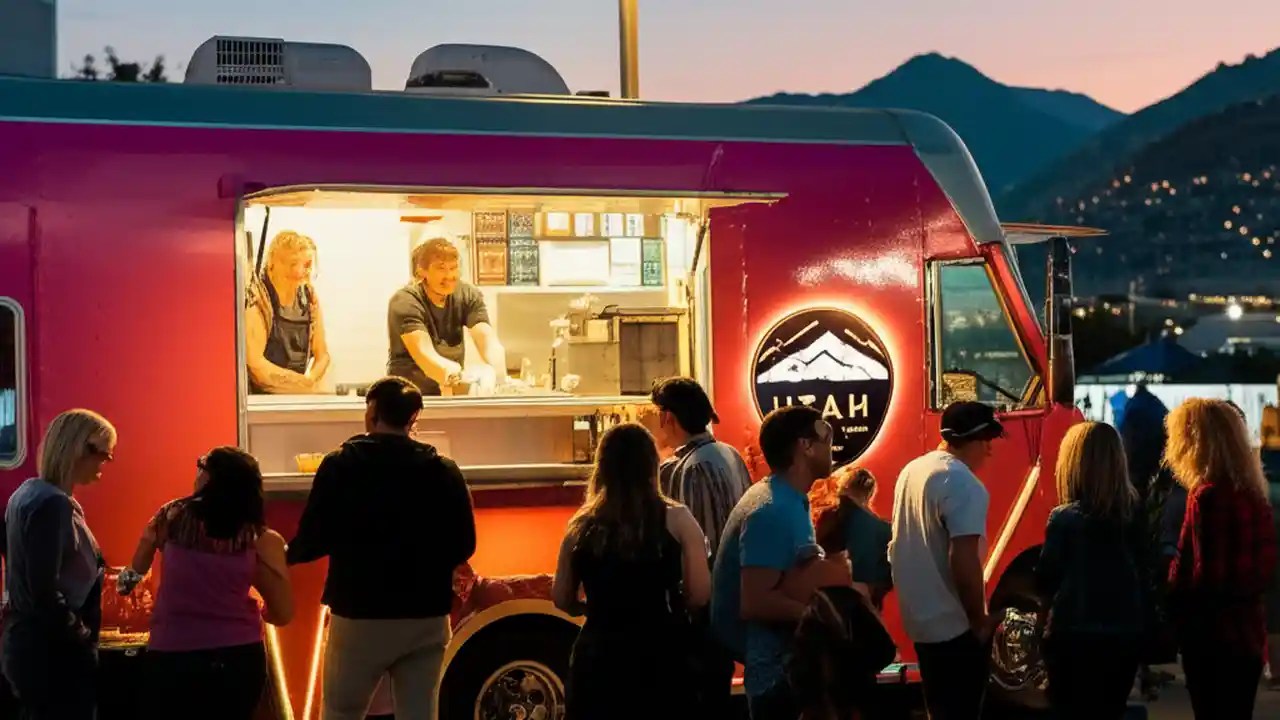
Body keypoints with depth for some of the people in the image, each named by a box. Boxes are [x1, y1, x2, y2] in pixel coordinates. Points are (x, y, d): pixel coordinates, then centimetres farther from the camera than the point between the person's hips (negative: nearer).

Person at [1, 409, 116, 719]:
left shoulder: (28, 493, 10)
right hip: (53, 652, -10)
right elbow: (45, 592, -24)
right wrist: (83, 637, -13)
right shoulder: (53, 504, -19)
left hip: (28, 642, 10)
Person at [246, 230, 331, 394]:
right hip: (260, 396, -6)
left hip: (299, 395, 6)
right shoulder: (255, 298, -13)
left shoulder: (309, 296, 4)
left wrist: (310, 381, -11)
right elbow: (255, 364, -18)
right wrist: (307, 384, -15)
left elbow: (322, 353, 8)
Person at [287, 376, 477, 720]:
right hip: (426, 617, 2)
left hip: (359, 615, -2)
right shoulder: (444, 471, 0)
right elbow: (463, 545, 1)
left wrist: (287, 555, 12)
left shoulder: (341, 464, -6)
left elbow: (312, 539, -10)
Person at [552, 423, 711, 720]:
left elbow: (563, 601, 9)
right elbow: (699, 595, -6)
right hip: (661, 658, -2)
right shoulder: (676, 519, -5)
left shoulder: (582, 527, 2)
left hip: (599, 659, 2)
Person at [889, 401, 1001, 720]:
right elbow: (963, 560, -27)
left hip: (920, 618, 8)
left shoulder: (911, 471, 8)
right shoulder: (964, 484, -20)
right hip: (954, 625, -8)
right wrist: (980, 622, -15)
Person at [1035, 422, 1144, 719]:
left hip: (1074, 638, -4)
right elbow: (1143, 573, 7)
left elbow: (1044, 581, -8)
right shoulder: (1134, 513, 0)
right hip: (1125, 637, 4)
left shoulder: (1064, 518, -14)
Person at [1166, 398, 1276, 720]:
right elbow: (1265, 568, 12)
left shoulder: (1207, 496, -18)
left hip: (1214, 638, -8)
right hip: (1248, 632, 8)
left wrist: (1167, 597, -3)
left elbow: (1204, 576, -19)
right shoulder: (1252, 494, 8)